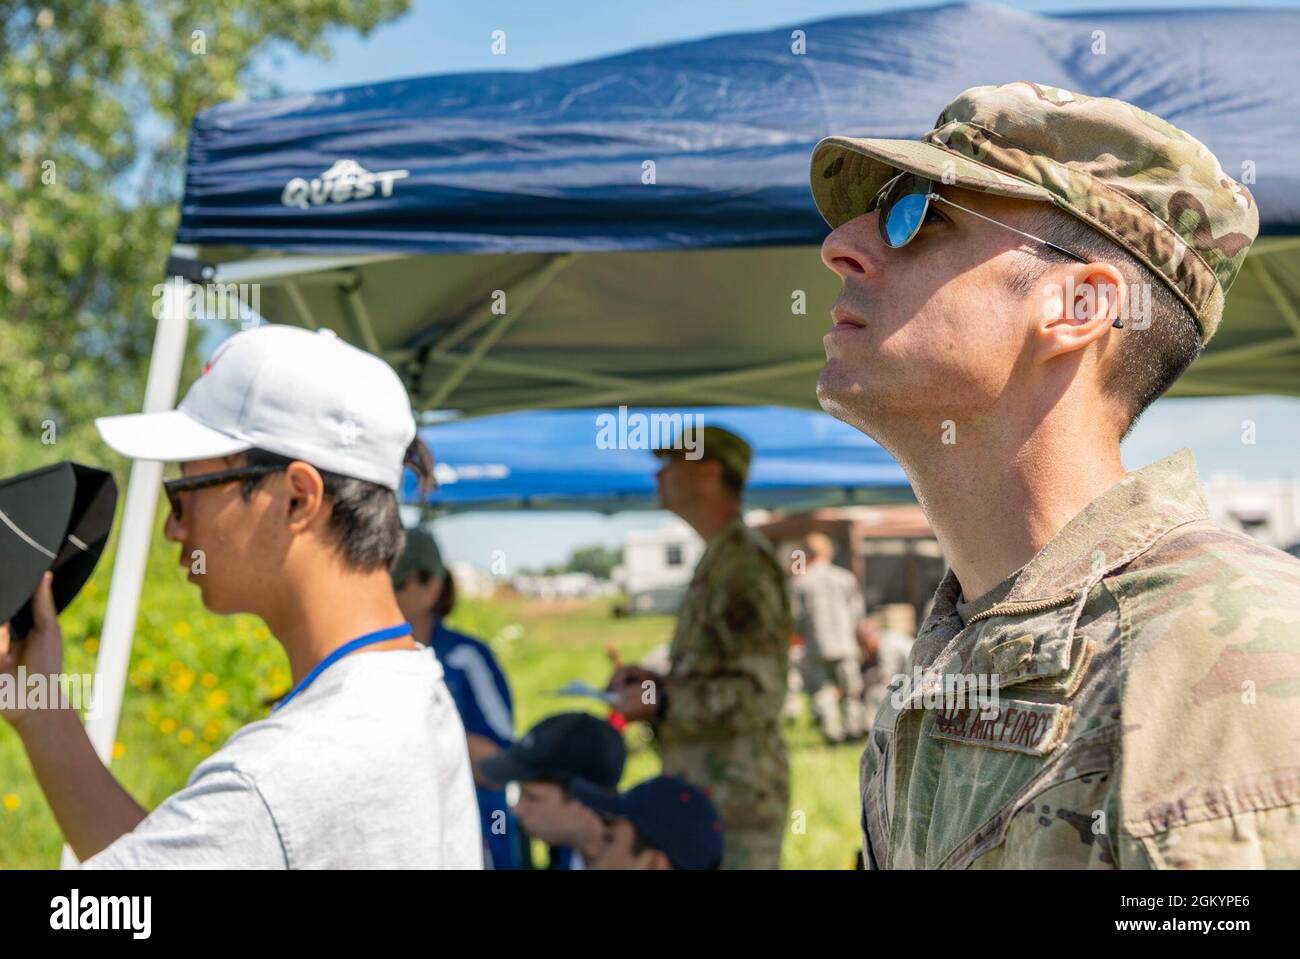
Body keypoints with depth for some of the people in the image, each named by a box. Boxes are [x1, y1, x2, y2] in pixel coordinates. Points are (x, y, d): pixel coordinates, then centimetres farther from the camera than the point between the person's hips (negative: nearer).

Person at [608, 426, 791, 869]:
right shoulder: (717, 563, 16)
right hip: (706, 798, 10)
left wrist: (660, 704, -16)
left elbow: (757, 696, -21)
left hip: (735, 800, -10)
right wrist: (659, 682, 9)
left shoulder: (746, 566, -15)